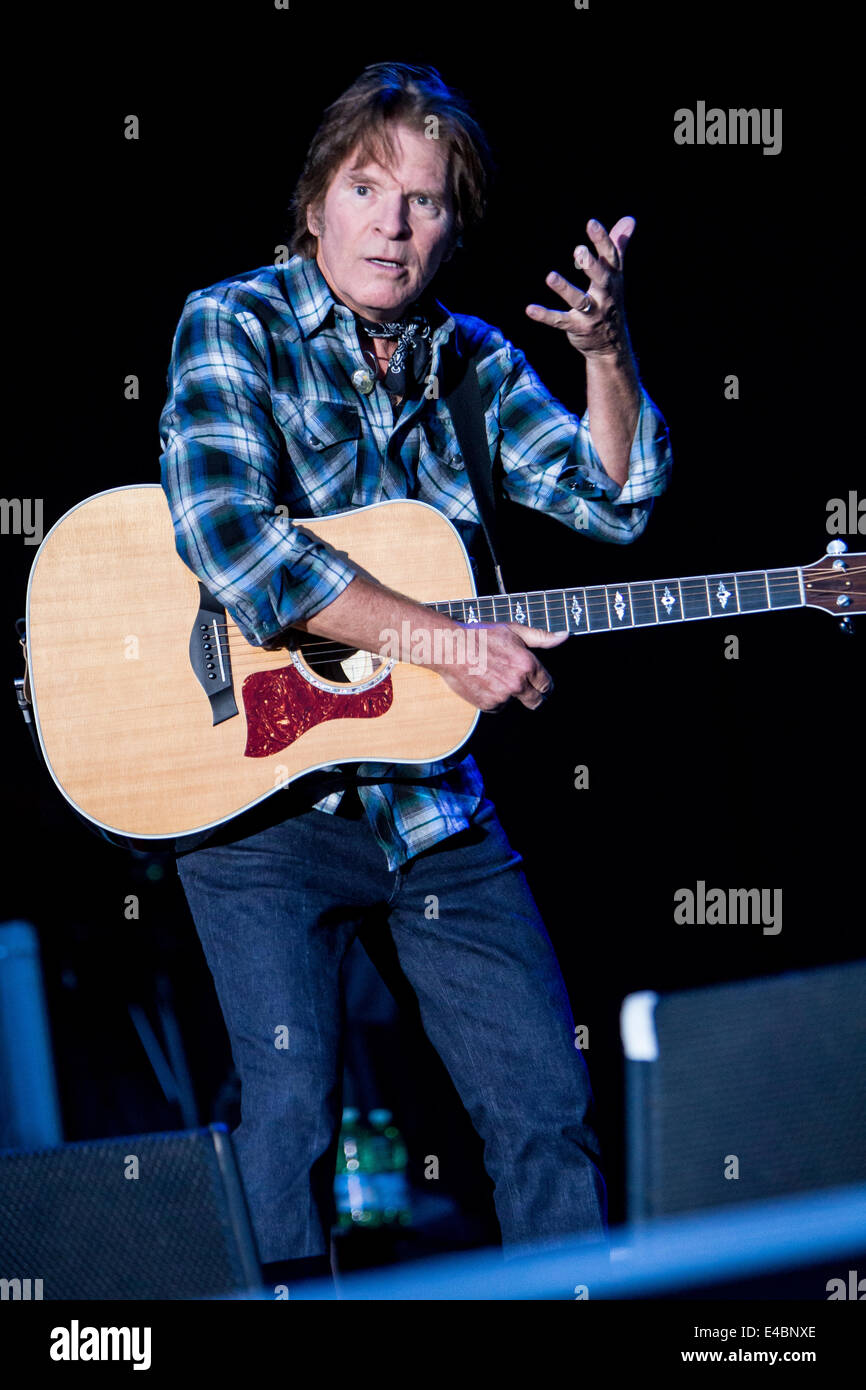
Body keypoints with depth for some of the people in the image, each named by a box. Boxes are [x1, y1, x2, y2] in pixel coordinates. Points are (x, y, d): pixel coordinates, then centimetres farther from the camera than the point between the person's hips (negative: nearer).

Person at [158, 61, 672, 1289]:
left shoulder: (471, 361, 10)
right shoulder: (236, 326, -5)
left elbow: (614, 502, 7)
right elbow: (225, 539, -21)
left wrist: (606, 352, -12)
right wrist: (449, 642, -22)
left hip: (434, 804, 5)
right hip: (259, 794, -5)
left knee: (551, 1104, 4)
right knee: (293, 1107, -9)